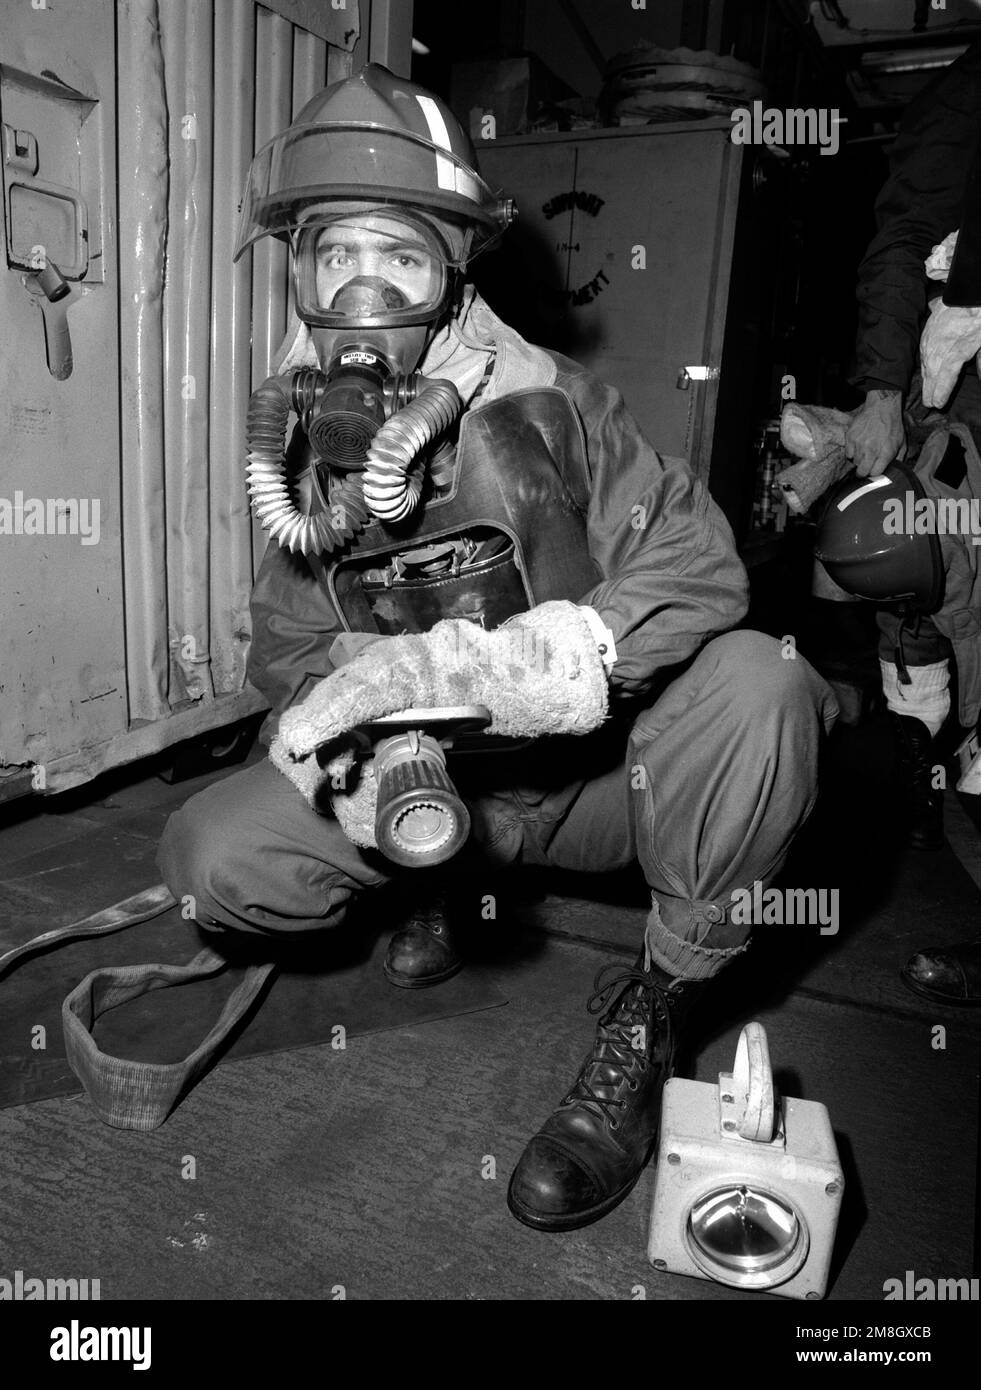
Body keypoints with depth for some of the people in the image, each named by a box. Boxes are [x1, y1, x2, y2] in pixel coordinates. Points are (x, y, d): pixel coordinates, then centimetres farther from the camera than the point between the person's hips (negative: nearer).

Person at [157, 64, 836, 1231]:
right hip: (435, 791, 3)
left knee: (757, 685, -31)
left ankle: (653, 1014, -11)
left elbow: (699, 569, -28)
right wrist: (367, 765, -21)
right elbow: (288, 651, 2)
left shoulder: (545, 406, -15)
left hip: (594, 780, -2)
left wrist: (450, 664, -39)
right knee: (213, 859, -18)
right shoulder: (301, 447, -1)